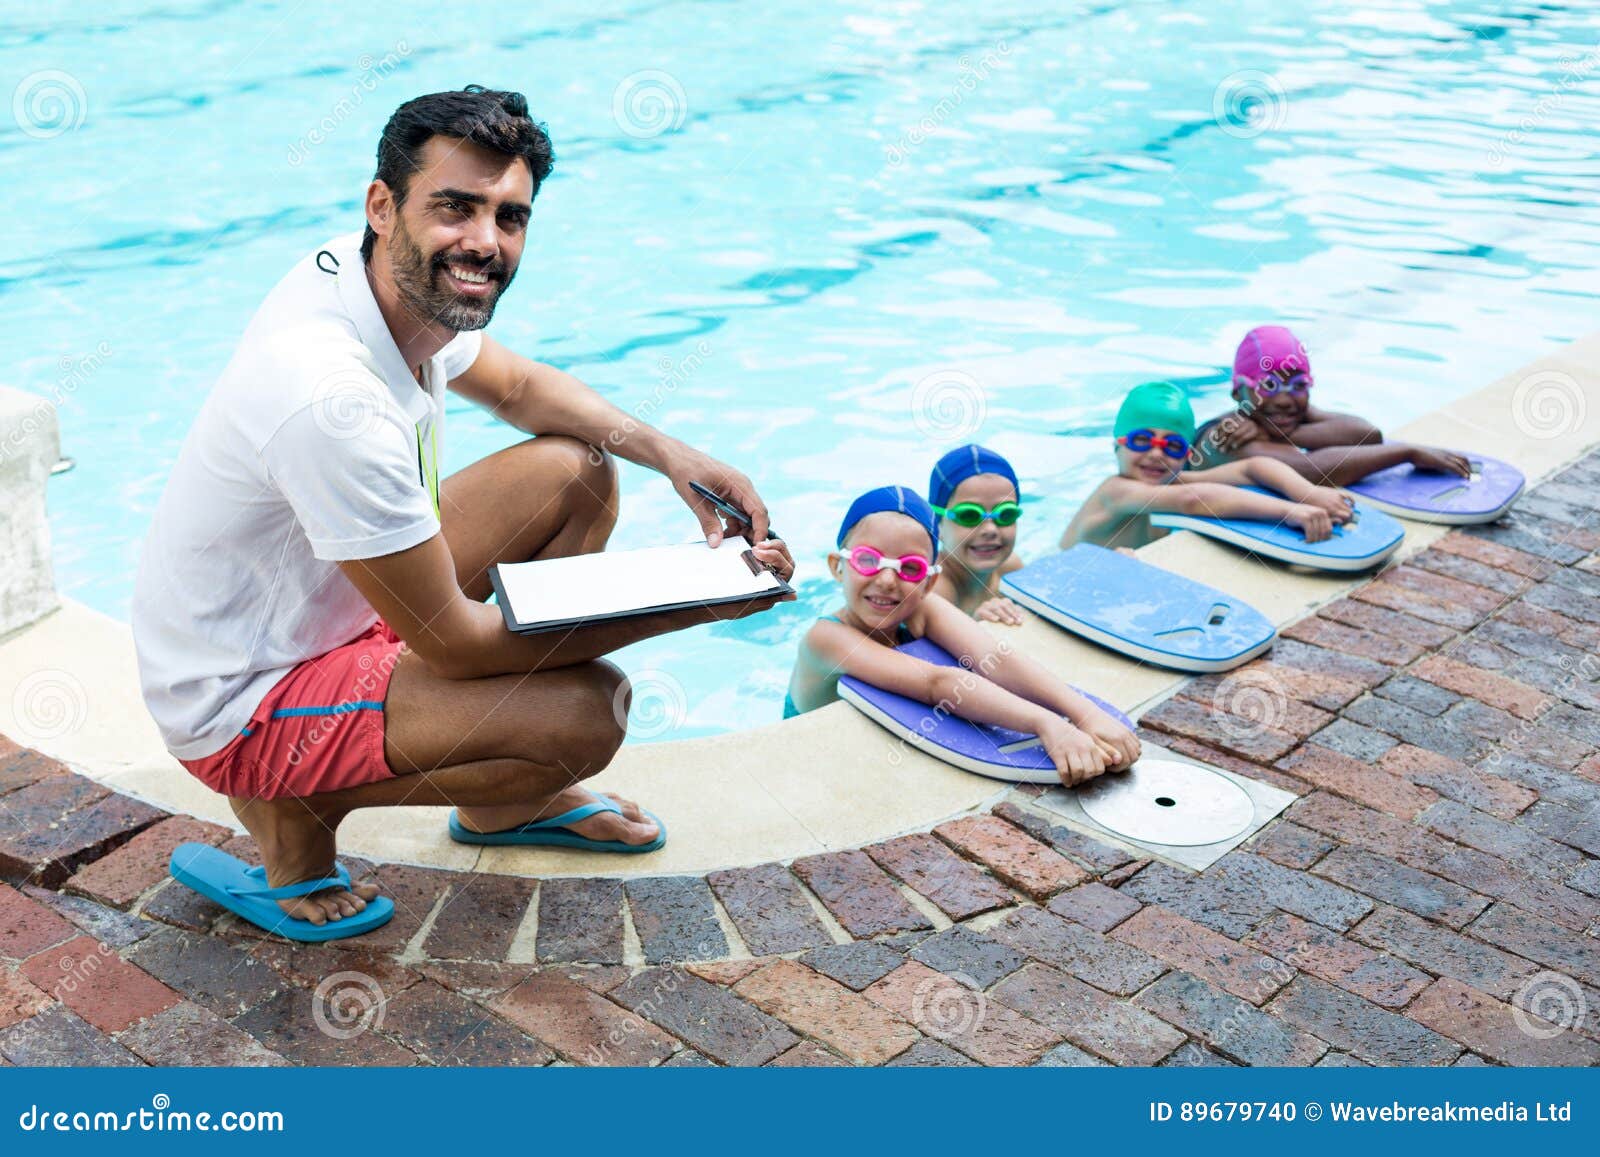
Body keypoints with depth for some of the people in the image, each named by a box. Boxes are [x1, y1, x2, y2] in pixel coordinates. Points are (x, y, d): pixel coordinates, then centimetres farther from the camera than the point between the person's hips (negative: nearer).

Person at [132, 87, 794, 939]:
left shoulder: (404, 285, -8)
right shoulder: (332, 398, -35)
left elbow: (515, 387, 14)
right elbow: (454, 643, -26)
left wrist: (669, 453, -4)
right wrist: (693, 604, -21)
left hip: (334, 602, 9)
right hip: (239, 708, -9)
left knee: (576, 471, 4)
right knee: (588, 709, -24)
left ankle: (503, 799, 13)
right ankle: (296, 807, -1)